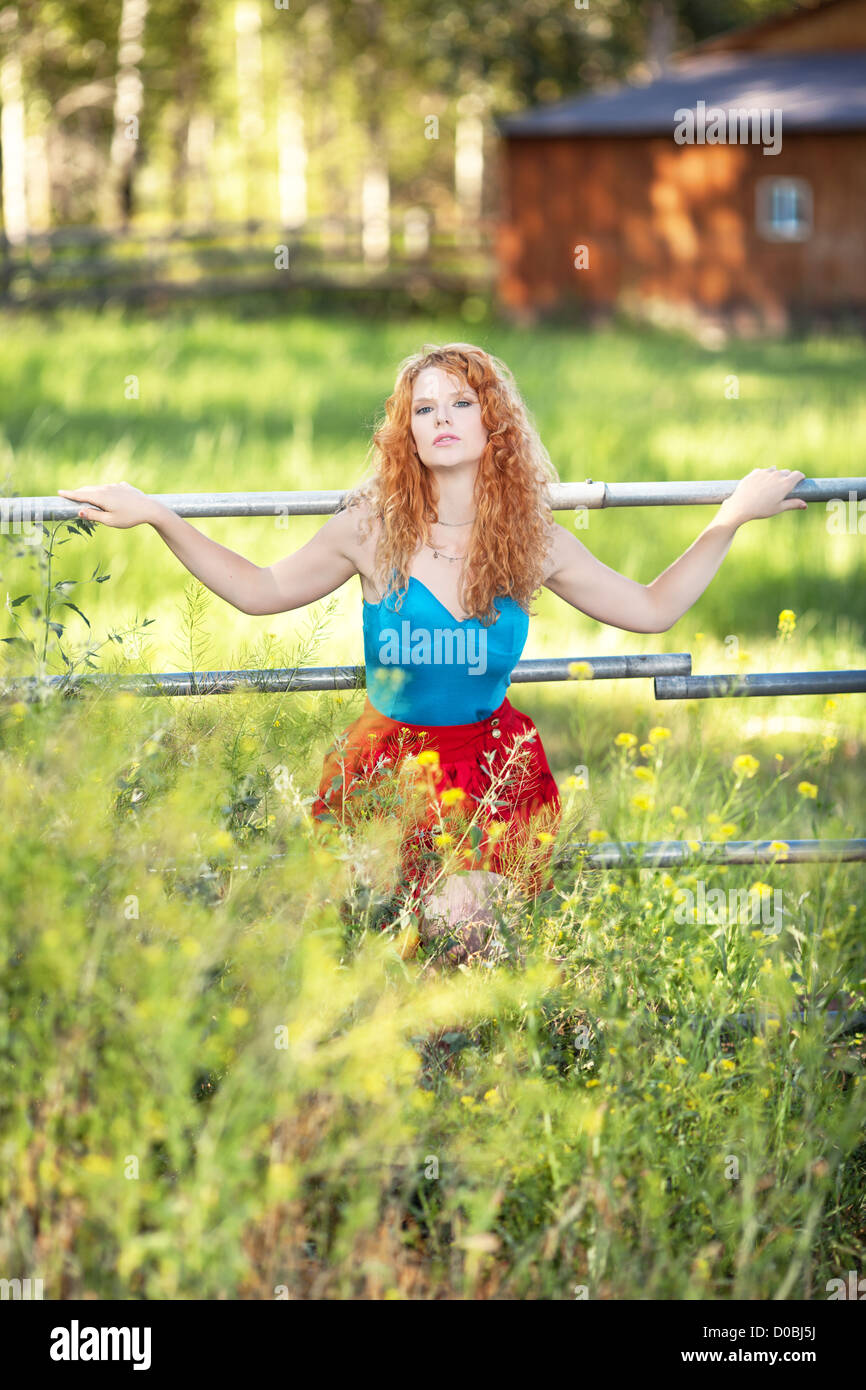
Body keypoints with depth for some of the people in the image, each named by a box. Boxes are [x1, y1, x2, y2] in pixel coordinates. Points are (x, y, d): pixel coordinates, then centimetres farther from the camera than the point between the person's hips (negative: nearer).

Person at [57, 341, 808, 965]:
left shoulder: (533, 541, -2)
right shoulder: (373, 528, -5)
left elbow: (652, 608, 11)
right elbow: (261, 590, 8)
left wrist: (734, 518, 6)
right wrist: (155, 516, 2)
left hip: (491, 758, 0)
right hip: (388, 755, 0)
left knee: (461, 918, -22)